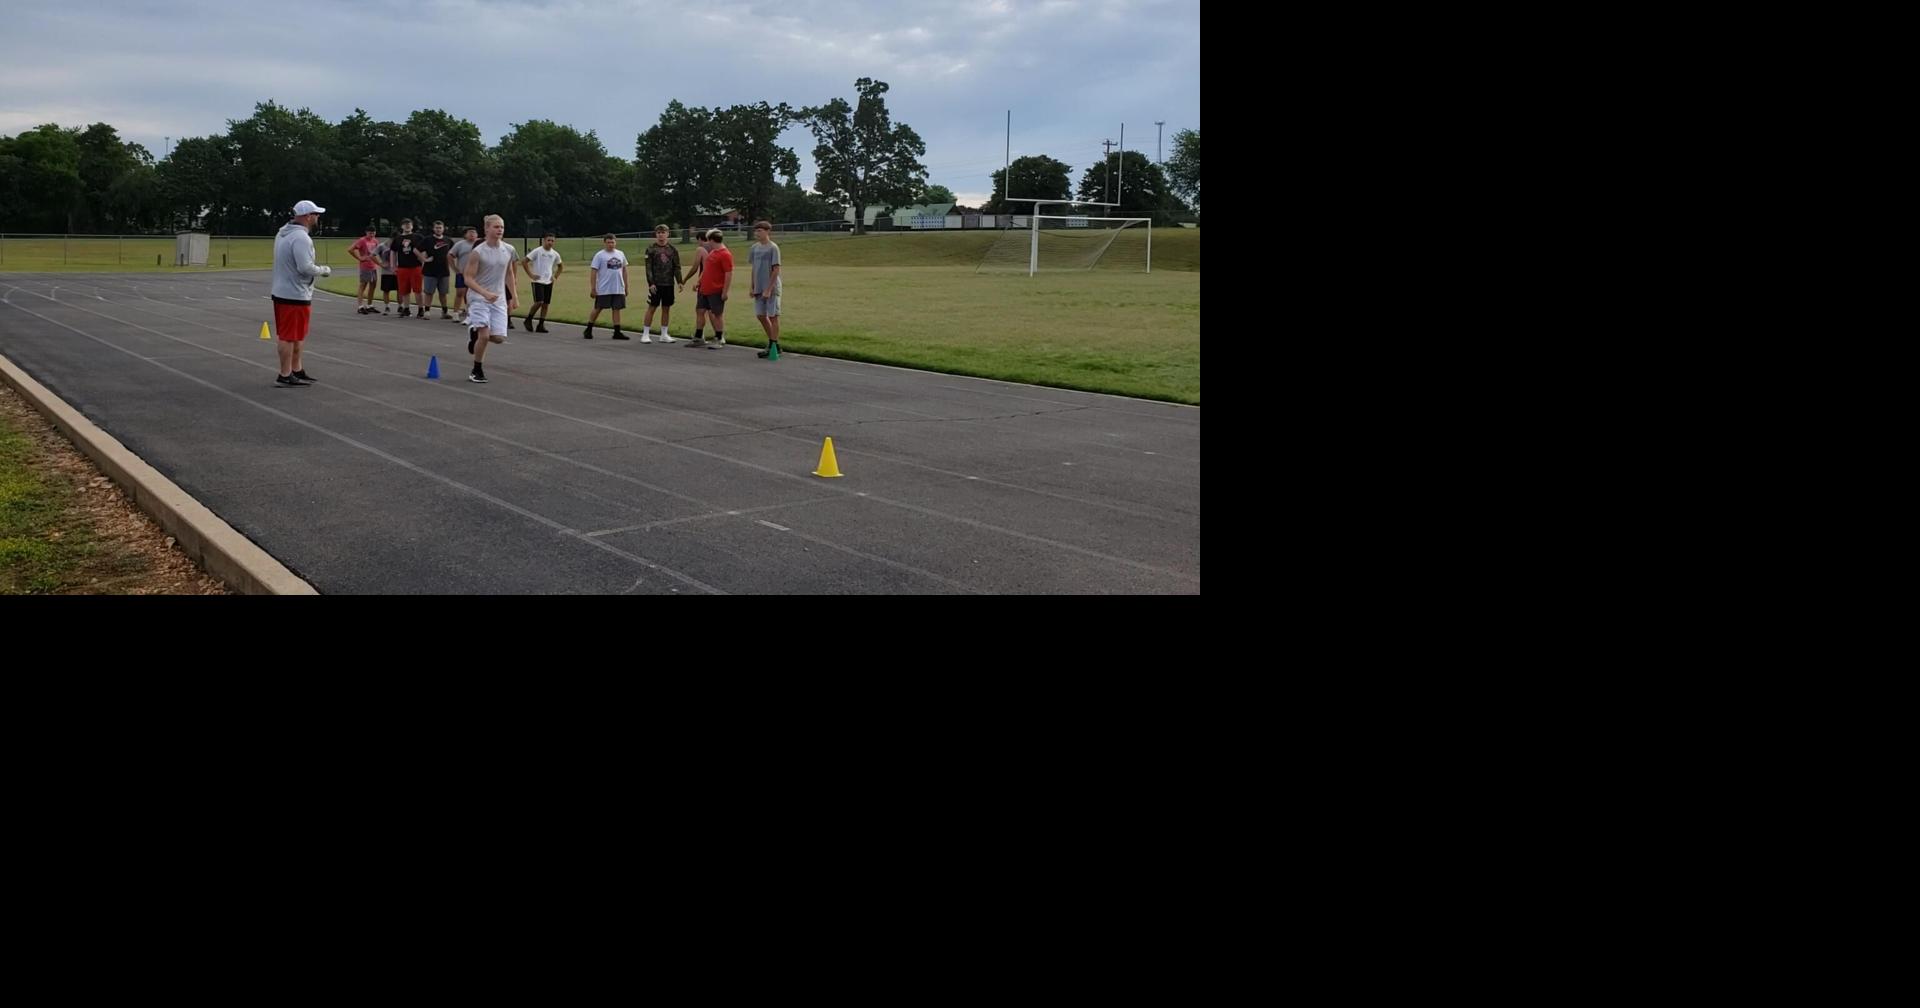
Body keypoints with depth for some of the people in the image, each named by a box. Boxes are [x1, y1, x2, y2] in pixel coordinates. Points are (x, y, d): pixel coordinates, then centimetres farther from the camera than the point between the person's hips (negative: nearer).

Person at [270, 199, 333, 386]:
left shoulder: (283, 232, 12)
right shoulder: (301, 238, -20)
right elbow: (305, 267, -25)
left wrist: (316, 268, 14)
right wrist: (324, 270, -9)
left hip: (282, 292, 10)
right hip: (295, 295, -10)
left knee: (296, 336, 18)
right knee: (289, 337, -2)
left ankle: (296, 370, 27)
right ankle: (285, 376, 3)